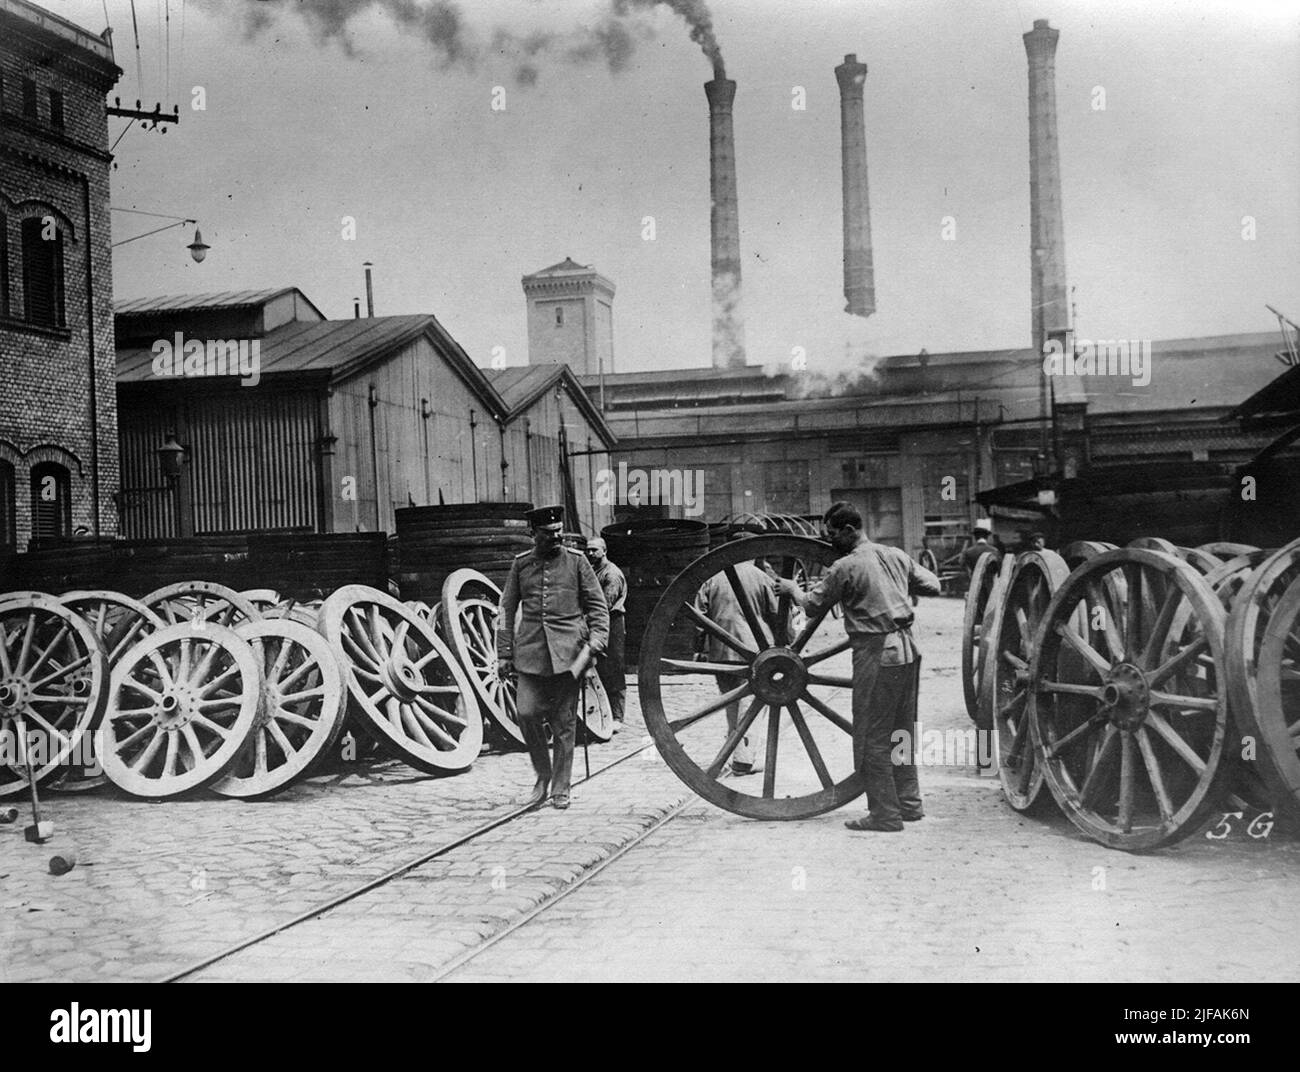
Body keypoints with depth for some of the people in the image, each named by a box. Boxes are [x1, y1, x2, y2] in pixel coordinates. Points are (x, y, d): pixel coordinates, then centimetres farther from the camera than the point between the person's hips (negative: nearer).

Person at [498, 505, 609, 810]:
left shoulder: (576, 560, 4)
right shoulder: (521, 564, 8)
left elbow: (598, 607, 6)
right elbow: (507, 610, 11)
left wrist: (596, 642, -7)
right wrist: (504, 654, 7)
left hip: (567, 651, -1)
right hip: (531, 651, 1)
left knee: (564, 722, 1)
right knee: (527, 713, -9)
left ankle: (560, 788, 13)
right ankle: (542, 776, 12)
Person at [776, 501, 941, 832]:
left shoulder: (845, 567, -9)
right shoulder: (897, 556, 9)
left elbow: (812, 606, 0)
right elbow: (932, 585, 15)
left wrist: (792, 589, 19)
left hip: (876, 653, -7)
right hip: (907, 649, 7)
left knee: (872, 737, 0)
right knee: (902, 731, 17)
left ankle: (885, 814, 1)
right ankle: (909, 803, 24)